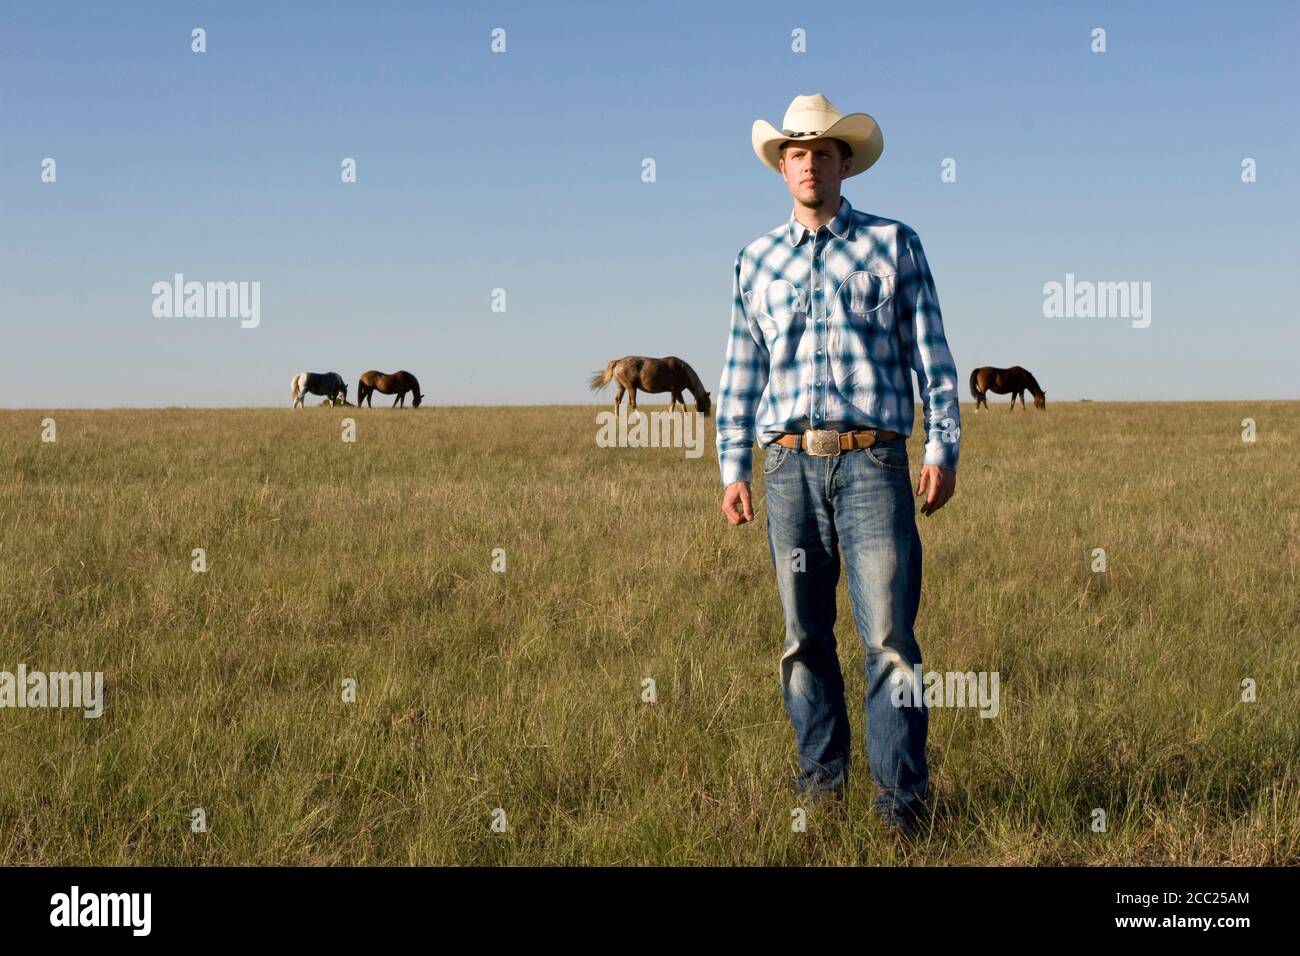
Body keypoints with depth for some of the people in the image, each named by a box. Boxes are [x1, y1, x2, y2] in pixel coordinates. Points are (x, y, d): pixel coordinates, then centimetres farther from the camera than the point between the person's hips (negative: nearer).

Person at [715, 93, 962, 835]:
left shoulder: (894, 245, 8)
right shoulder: (757, 262, 15)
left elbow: (932, 355, 6)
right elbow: (741, 375, 17)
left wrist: (945, 449, -3)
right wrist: (732, 470, 11)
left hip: (872, 459, -3)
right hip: (790, 464, 3)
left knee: (889, 633, -8)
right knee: (806, 634, 6)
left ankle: (903, 793, -5)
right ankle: (822, 775, 16)